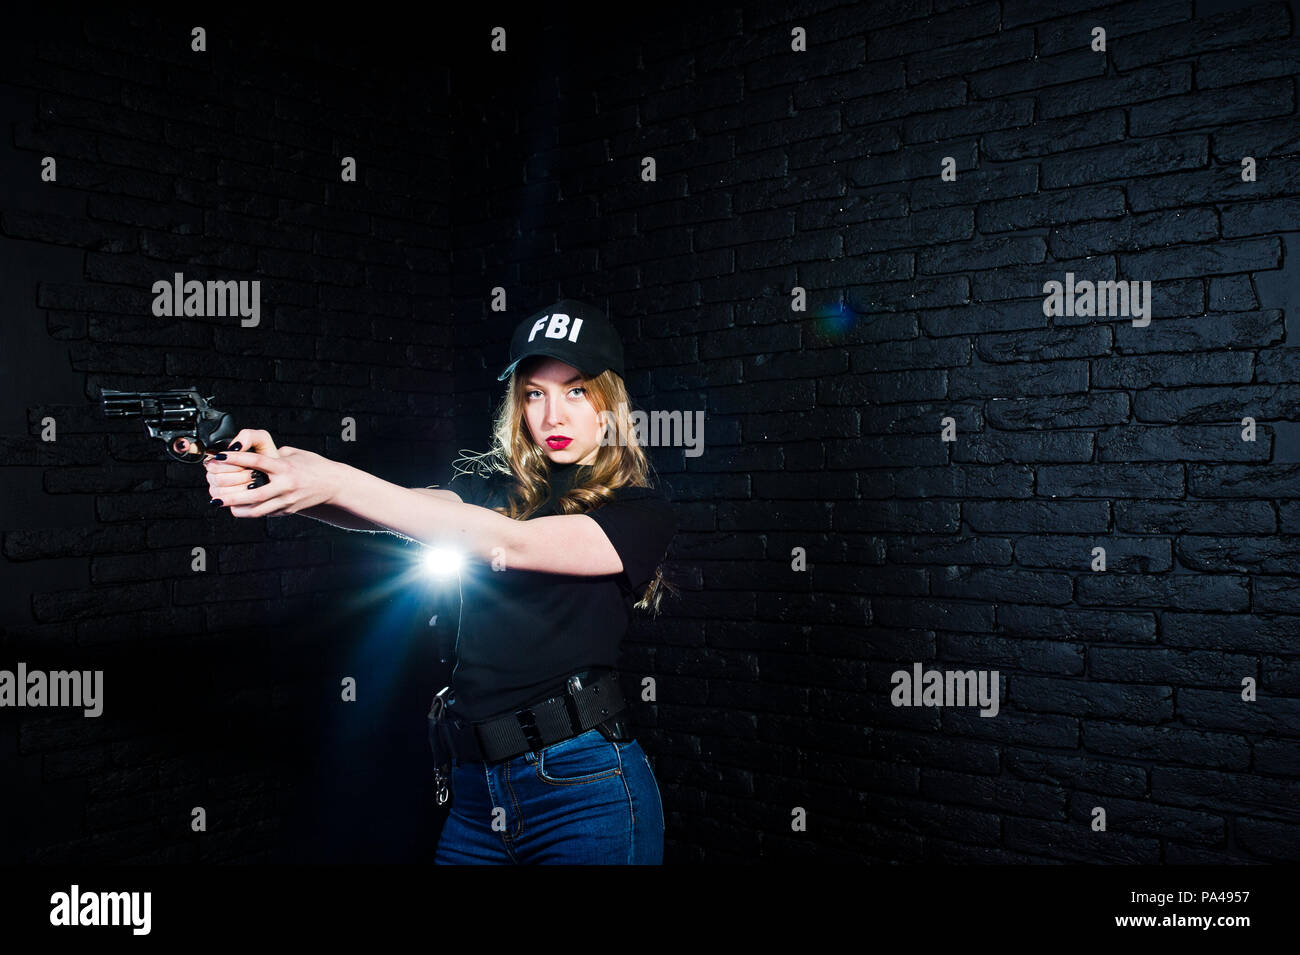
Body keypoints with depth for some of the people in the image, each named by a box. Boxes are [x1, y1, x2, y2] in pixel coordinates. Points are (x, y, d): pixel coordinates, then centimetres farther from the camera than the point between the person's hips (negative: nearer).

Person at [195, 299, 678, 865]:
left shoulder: (641, 513, -5)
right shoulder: (492, 485, 8)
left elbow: (510, 544, -21)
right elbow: (387, 514, -11)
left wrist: (337, 482, -28)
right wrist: (279, 472, -32)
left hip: (584, 790, -4)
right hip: (475, 792, 4)